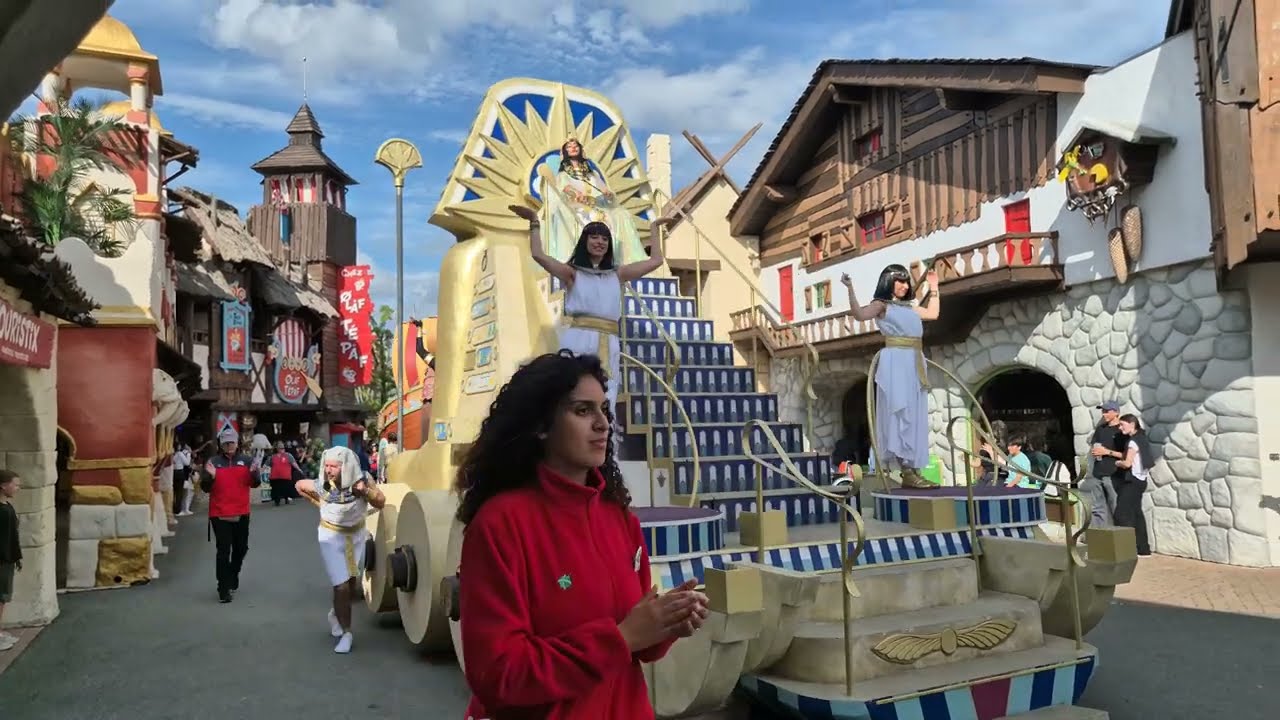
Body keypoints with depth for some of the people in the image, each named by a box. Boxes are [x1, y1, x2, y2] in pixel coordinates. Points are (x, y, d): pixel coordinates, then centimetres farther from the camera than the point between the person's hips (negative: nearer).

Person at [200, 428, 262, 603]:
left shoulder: (246, 460, 2)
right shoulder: (213, 462, -3)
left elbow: (255, 484, 2)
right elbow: (205, 488, -2)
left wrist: (254, 472, -18)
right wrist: (210, 476, -22)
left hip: (241, 513, 3)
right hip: (220, 514, -3)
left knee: (241, 548, 16)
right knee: (223, 551, -3)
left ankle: (232, 577, 40)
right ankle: (223, 589, 1)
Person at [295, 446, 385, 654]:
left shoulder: (361, 480, -18)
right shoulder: (321, 485, -20)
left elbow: (381, 502, -17)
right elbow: (299, 485, -1)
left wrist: (365, 490, -34)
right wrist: (321, 503, -3)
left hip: (357, 536, 3)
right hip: (332, 538, -3)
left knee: (354, 588, 15)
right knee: (341, 587, -11)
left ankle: (336, 614, 43)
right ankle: (346, 633, 4)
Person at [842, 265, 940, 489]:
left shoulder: (909, 307, 22)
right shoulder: (881, 305, 1)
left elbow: (933, 313, 33)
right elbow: (859, 314, -17)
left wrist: (934, 288, 35)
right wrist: (850, 288, -26)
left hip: (915, 364, 8)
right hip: (896, 363, -8)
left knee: (915, 417, 5)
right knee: (901, 414, -12)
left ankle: (912, 470, 7)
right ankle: (907, 472, -15)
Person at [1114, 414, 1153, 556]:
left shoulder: (1133, 441, -16)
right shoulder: (1140, 438, 13)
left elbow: (1127, 463, -20)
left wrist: (1117, 462, -2)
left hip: (1133, 481, -10)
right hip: (1138, 480, 10)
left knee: (1122, 513, -10)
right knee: (1136, 513, 13)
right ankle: (1143, 548, 17)